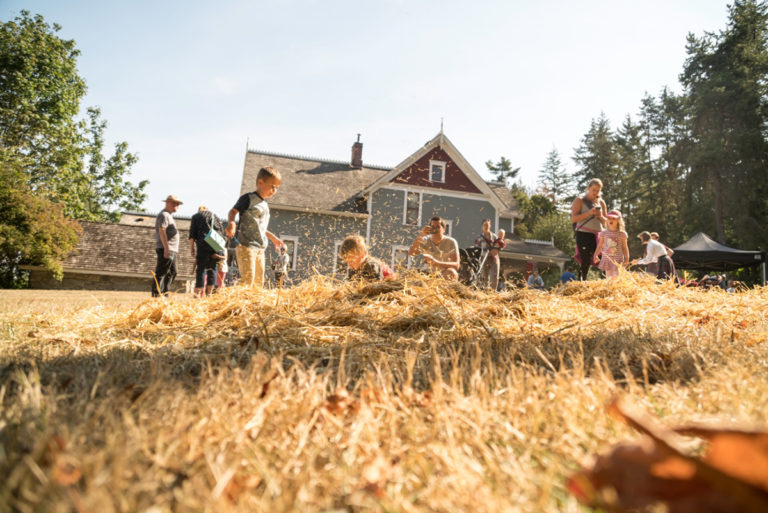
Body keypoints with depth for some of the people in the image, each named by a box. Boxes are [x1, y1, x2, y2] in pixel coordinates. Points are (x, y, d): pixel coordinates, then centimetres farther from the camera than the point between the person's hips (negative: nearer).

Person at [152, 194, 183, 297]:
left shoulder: (169, 215, 24)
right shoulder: (164, 215, -8)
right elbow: (161, 231, -19)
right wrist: (166, 248, -25)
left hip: (172, 250, 10)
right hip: (166, 249, -10)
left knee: (172, 272, 13)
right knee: (161, 273, -9)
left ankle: (164, 293, 18)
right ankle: (156, 294, -8)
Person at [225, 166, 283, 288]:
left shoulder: (265, 204, 21)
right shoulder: (248, 198, -3)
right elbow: (233, 211, -9)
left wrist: (273, 237, 37)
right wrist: (231, 223, -29)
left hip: (260, 248, 8)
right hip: (246, 245, -8)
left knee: (259, 281, 9)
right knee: (248, 278, -16)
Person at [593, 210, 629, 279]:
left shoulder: (622, 234, -2)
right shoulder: (604, 233, 4)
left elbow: (624, 247, 3)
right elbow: (600, 246, 11)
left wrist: (626, 258, -3)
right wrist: (596, 255, 4)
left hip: (618, 260, -2)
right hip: (607, 259, 2)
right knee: (609, 278, 6)